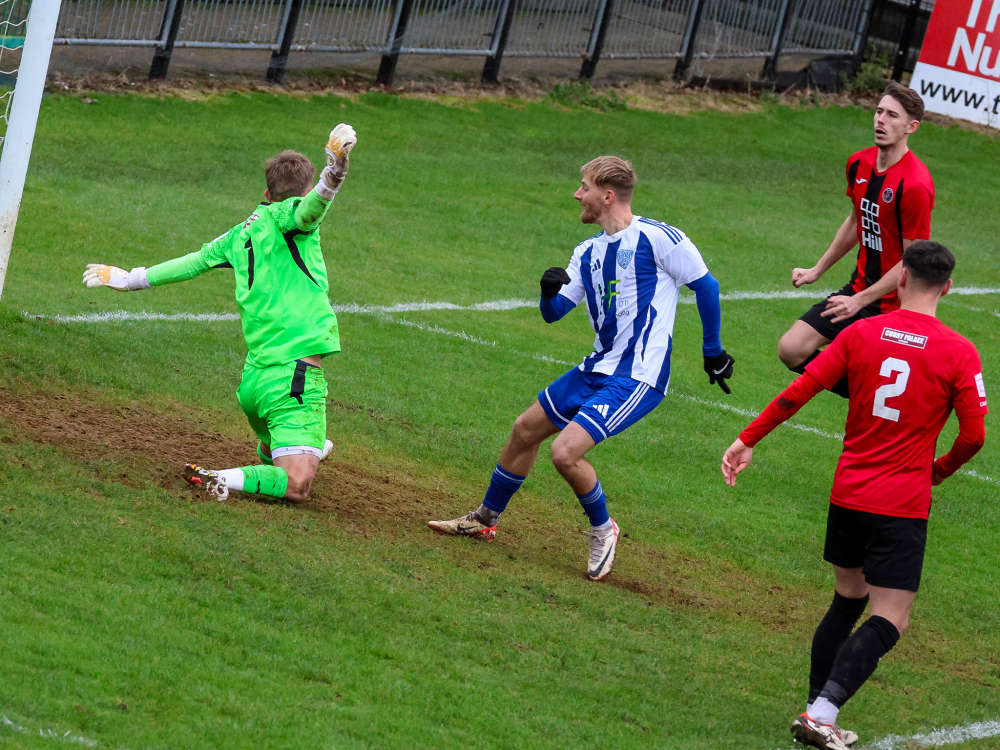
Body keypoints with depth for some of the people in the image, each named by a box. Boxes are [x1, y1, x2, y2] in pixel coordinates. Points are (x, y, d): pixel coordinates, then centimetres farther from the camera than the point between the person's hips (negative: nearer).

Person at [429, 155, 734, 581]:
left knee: (566, 452, -20)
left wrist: (712, 352, 0)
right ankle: (485, 519, 36)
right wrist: (549, 292, -11)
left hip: (637, 378, -9)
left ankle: (603, 530, 6)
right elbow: (553, 313, 12)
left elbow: (706, 286, -6)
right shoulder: (589, 251, 11)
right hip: (599, 367, 9)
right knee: (526, 430, 17)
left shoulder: (656, 238, -14)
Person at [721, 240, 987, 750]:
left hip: (847, 493, 5)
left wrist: (748, 441, 3)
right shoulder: (958, 353, -8)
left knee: (847, 602, 20)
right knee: (888, 621, -4)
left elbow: (799, 390, -4)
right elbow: (974, 435, -7)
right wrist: (942, 469, 13)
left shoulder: (861, 333, 0)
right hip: (903, 506, -5)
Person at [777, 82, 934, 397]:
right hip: (859, 287, 8)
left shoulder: (915, 184, -23)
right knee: (791, 350, 1)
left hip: (893, 303, -8)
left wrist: (860, 301, -18)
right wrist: (817, 270, 23)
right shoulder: (859, 164, 2)